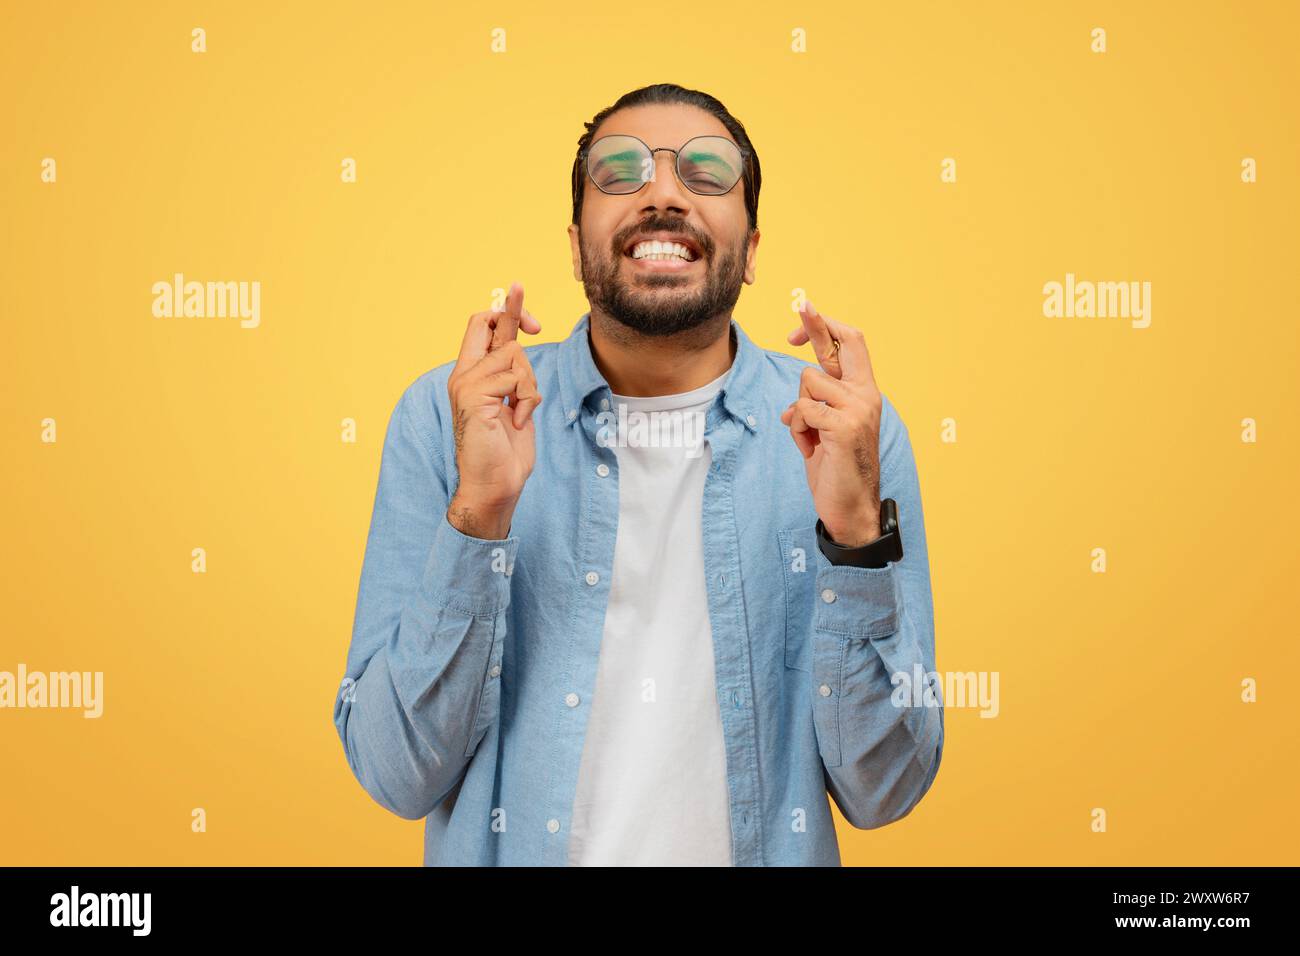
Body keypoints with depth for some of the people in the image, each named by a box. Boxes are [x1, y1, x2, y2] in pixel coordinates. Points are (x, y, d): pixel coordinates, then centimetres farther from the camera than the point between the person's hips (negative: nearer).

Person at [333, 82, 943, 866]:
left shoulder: (849, 427, -10)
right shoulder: (443, 419, -11)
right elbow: (399, 778, -14)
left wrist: (859, 529, -24)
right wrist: (477, 513, -26)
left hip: (764, 848, 1)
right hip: (508, 854, 0)